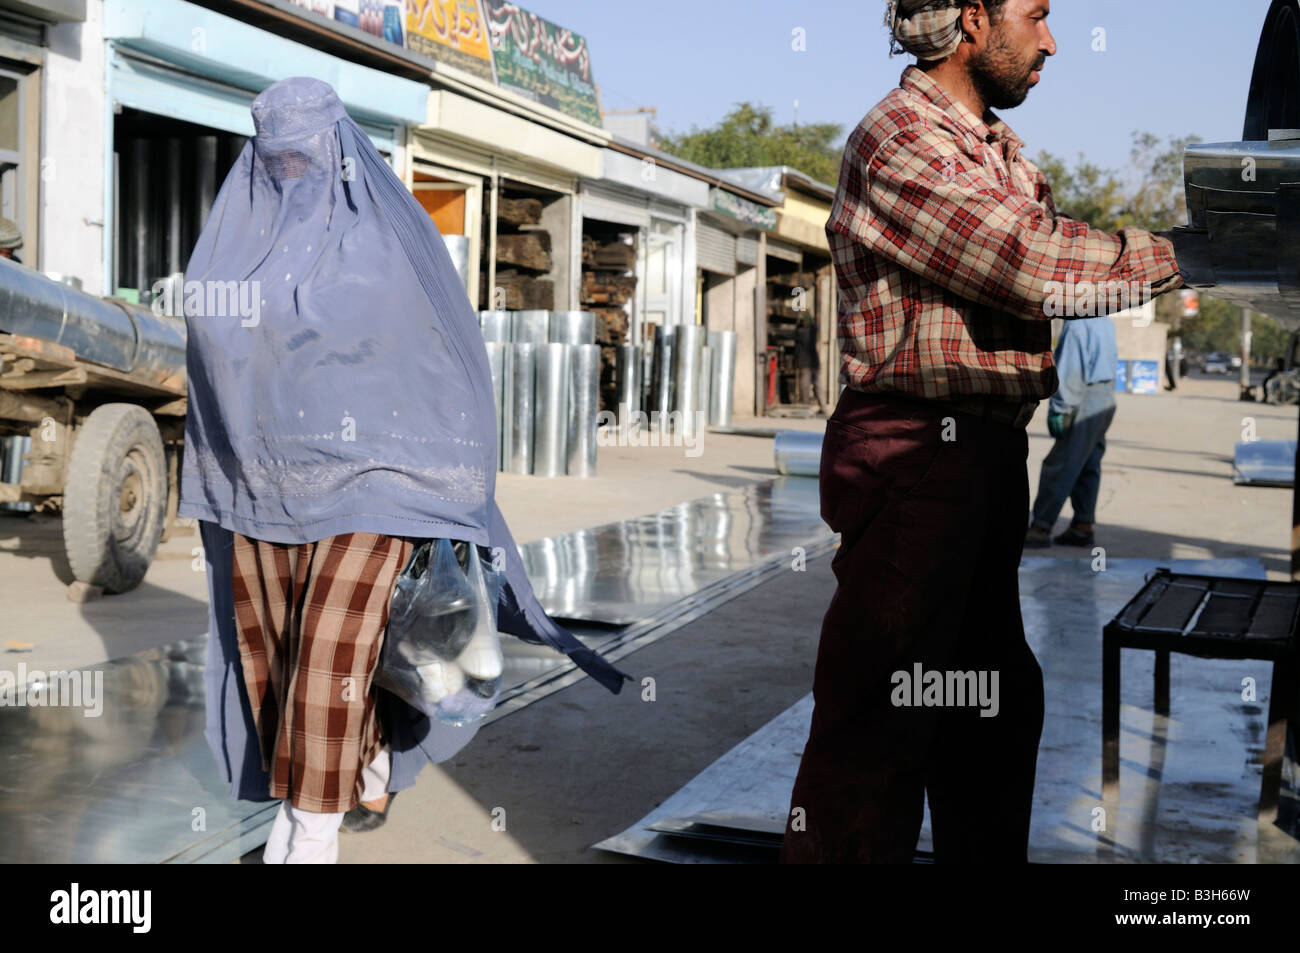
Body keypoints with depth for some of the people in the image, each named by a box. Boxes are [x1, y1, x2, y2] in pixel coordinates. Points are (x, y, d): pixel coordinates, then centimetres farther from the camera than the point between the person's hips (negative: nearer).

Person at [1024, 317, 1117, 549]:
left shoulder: (1077, 325, -14)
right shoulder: (1106, 322, 14)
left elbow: (1070, 371, -18)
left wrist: (1059, 409, -16)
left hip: (1085, 402, -10)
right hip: (1107, 398, 10)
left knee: (1059, 467, -8)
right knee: (1088, 466, 12)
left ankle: (1041, 528, -7)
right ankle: (1082, 527, 15)